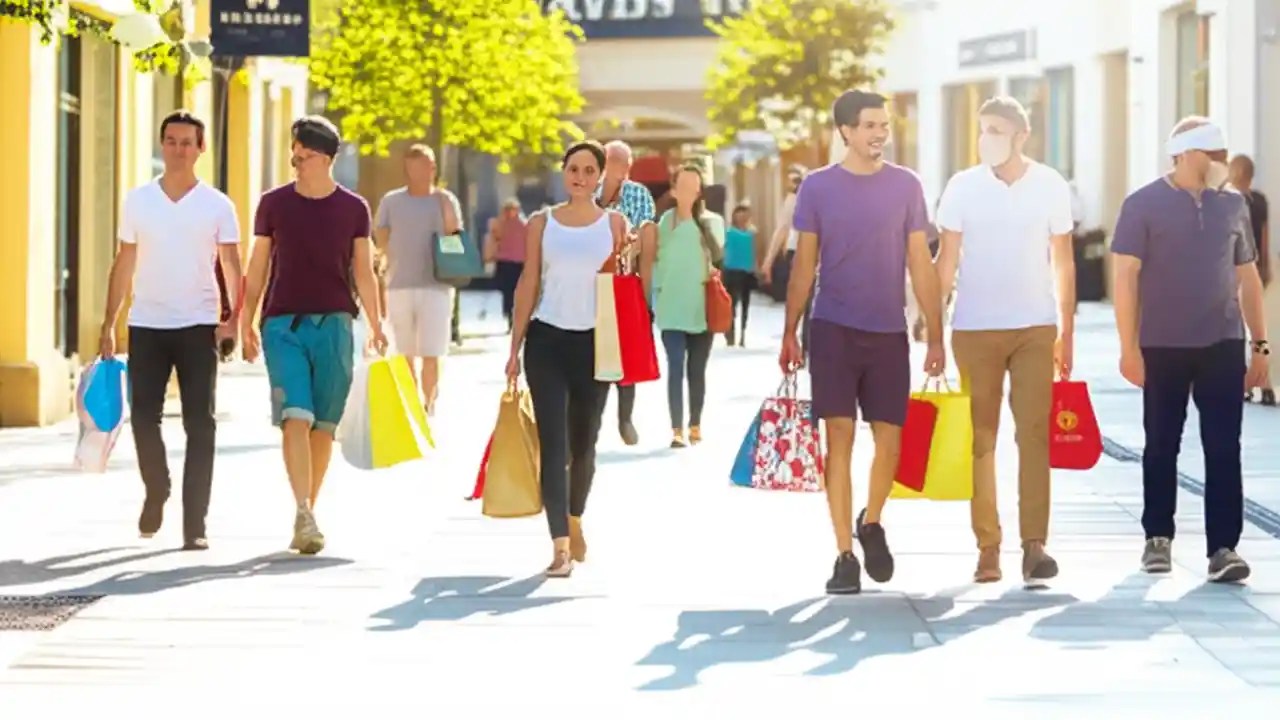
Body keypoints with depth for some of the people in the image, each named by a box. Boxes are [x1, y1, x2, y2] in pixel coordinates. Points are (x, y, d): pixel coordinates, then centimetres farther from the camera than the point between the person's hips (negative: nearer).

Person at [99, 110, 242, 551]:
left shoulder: (217, 205, 2)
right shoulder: (137, 201, 7)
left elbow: (231, 265, -1)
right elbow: (124, 265, 10)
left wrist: (236, 317, -16)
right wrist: (108, 325, 5)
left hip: (198, 326, -2)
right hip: (146, 325, 2)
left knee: (200, 426, -4)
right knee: (143, 417, 2)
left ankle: (195, 523, 0)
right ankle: (156, 492, 29)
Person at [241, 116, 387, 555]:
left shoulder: (353, 208, 6)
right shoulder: (274, 204, 5)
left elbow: (363, 272, 10)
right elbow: (258, 266, 11)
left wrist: (375, 325, 4)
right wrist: (246, 321, 9)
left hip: (333, 324, 1)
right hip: (283, 323, -1)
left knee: (324, 424, 4)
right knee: (295, 417, -14)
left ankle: (309, 513, 16)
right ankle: (303, 516, -21)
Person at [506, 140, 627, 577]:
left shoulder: (614, 223, 5)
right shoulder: (542, 223, 5)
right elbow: (528, 285, 6)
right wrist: (515, 348, 3)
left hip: (594, 342, 1)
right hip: (547, 340, -1)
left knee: (583, 442, 11)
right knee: (552, 442, -8)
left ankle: (575, 522, 36)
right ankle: (561, 546, -12)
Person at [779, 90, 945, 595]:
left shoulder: (905, 186, 3)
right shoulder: (817, 187, 2)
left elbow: (921, 265, 5)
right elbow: (804, 266, 6)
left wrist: (936, 337, 2)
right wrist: (789, 334, 4)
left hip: (889, 332, 1)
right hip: (833, 330, -1)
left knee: (889, 439, 3)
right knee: (839, 438, -4)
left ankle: (871, 524, 30)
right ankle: (845, 555, 0)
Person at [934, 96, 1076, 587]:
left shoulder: (1050, 187, 4)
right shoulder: (962, 187, 1)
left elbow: (1063, 262, 9)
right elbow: (946, 260, 2)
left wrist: (1067, 331, 7)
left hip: (1035, 328, 0)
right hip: (975, 329, 0)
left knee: (1034, 434, -9)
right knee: (981, 439, 2)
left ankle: (1034, 545, -13)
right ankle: (988, 547, 7)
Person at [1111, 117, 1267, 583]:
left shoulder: (1233, 205, 7)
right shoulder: (1143, 205, -4)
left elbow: (1247, 277, 13)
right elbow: (1126, 276, -6)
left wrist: (1260, 344, 11)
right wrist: (1129, 348, -11)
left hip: (1223, 345, 2)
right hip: (1162, 347, -2)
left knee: (1224, 449, -4)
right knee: (1162, 447, 8)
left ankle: (1223, 547, -4)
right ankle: (1158, 538, 22)